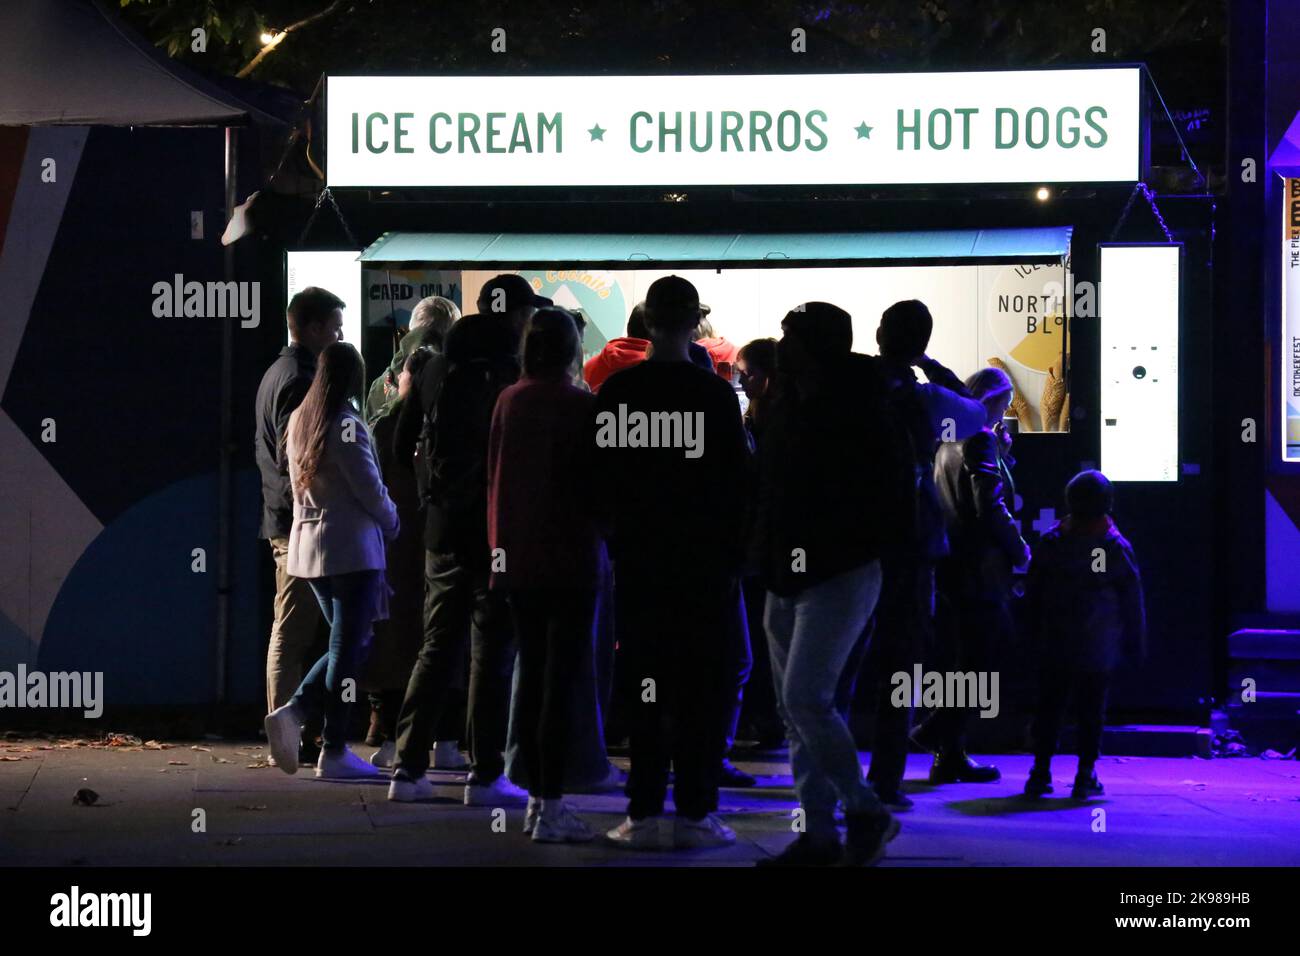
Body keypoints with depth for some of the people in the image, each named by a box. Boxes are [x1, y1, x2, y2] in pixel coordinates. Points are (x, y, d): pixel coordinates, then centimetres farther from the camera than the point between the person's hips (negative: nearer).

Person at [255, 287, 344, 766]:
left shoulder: (274, 374, 18)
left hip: (281, 518, 10)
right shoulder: (299, 380, -15)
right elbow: (296, 457, -21)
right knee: (294, 633, -8)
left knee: (291, 632, 13)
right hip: (302, 523, -10)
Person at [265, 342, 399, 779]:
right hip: (351, 547, -8)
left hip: (306, 545, 8)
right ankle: (334, 751, 1)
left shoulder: (299, 421, 9)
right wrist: (391, 524, 8)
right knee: (349, 647, -1)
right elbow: (371, 490, -13)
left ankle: (293, 711, -1)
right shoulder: (346, 426, -14)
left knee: (349, 644, 15)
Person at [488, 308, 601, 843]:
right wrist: (603, 528, 10)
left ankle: (536, 797, 19)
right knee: (561, 679, -5)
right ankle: (552, 808, -7)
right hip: (568, 557, -5)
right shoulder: (581, 406, -12)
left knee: (532, 674, 14)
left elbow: (494, 477, 9)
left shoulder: (509, 402, 3)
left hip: (517, 556, 5)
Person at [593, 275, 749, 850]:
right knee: (699, 687, 1)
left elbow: (602, 477, 6)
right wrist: (734, 553, 7)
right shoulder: (715, 394, -6)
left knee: (642, 687, 4)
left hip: (636, 558, 2)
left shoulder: (616, 392, 0)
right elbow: (736, 480, -2)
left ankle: (644, 813, 2)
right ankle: (694, 812, -1)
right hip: (703, 559, -2)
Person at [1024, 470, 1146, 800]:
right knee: (1091, 711, 4)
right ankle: (1085, 777, 4)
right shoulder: (1117, 548, -6)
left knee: (1049, 706, 8)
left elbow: (1032, 592, 7)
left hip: (1053, 646, 2)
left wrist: (1034, 634, 16)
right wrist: (1136, 645, 9)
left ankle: (1040, 772, 7)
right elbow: (1132, 600, 0)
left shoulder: (1050, 542, 0)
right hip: (1098, 648, -2)